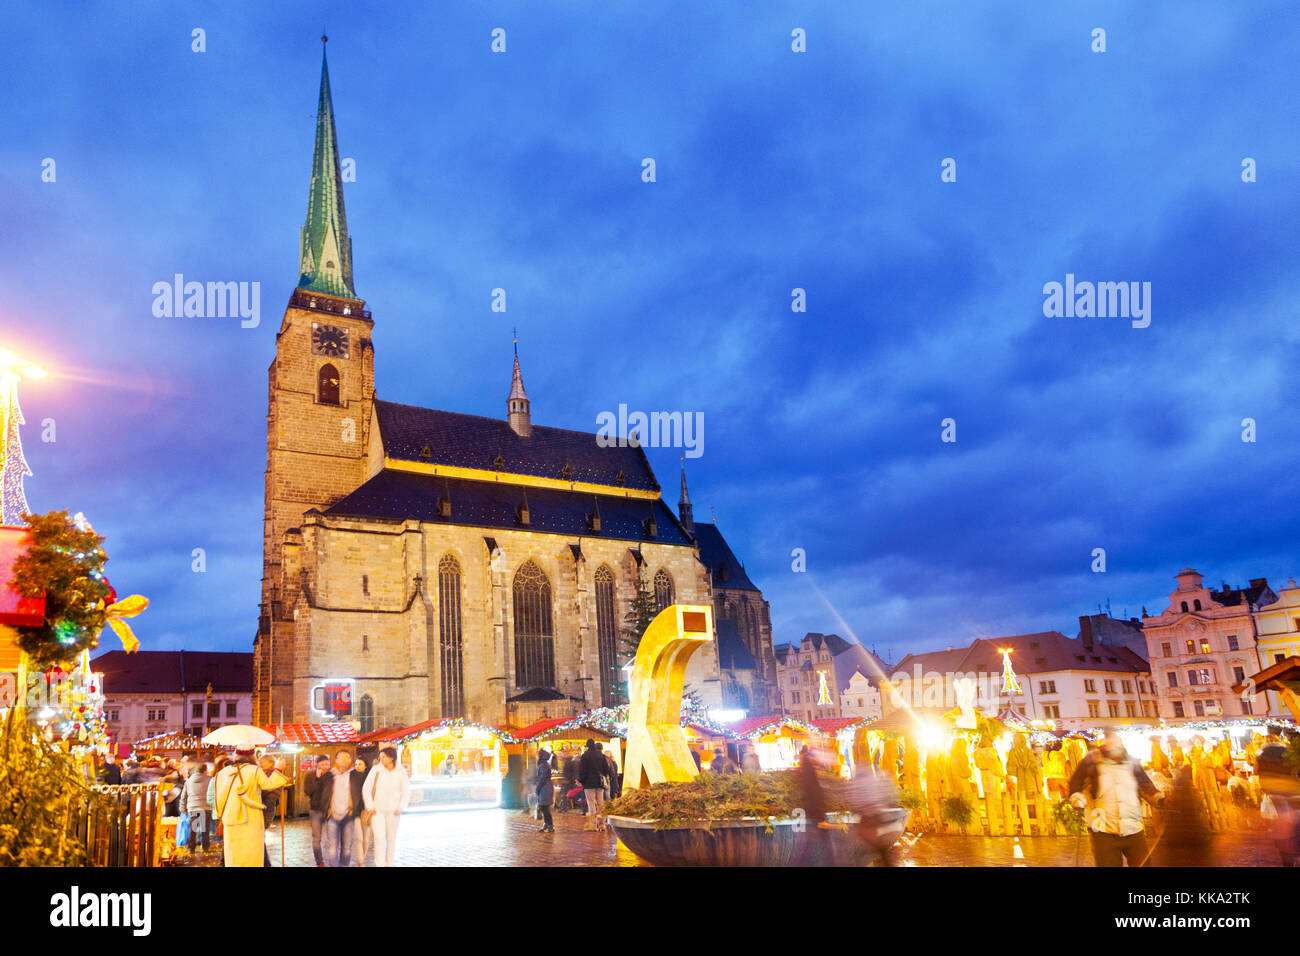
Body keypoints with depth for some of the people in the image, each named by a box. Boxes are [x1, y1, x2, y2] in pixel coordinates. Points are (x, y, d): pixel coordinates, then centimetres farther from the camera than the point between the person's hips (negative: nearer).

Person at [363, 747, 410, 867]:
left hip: (392, 811, 2)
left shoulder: (400, 772, -3)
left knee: (391, 838, 8)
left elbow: (406, 792, 5)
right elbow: (366, 789, -2)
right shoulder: (376, 770, -7)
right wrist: (370, 807, -4)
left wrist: (401, 808, -2)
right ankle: (380, 864, -6)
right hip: (377, 810, -2)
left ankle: (389, 863, 21)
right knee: (379, 837, -12)